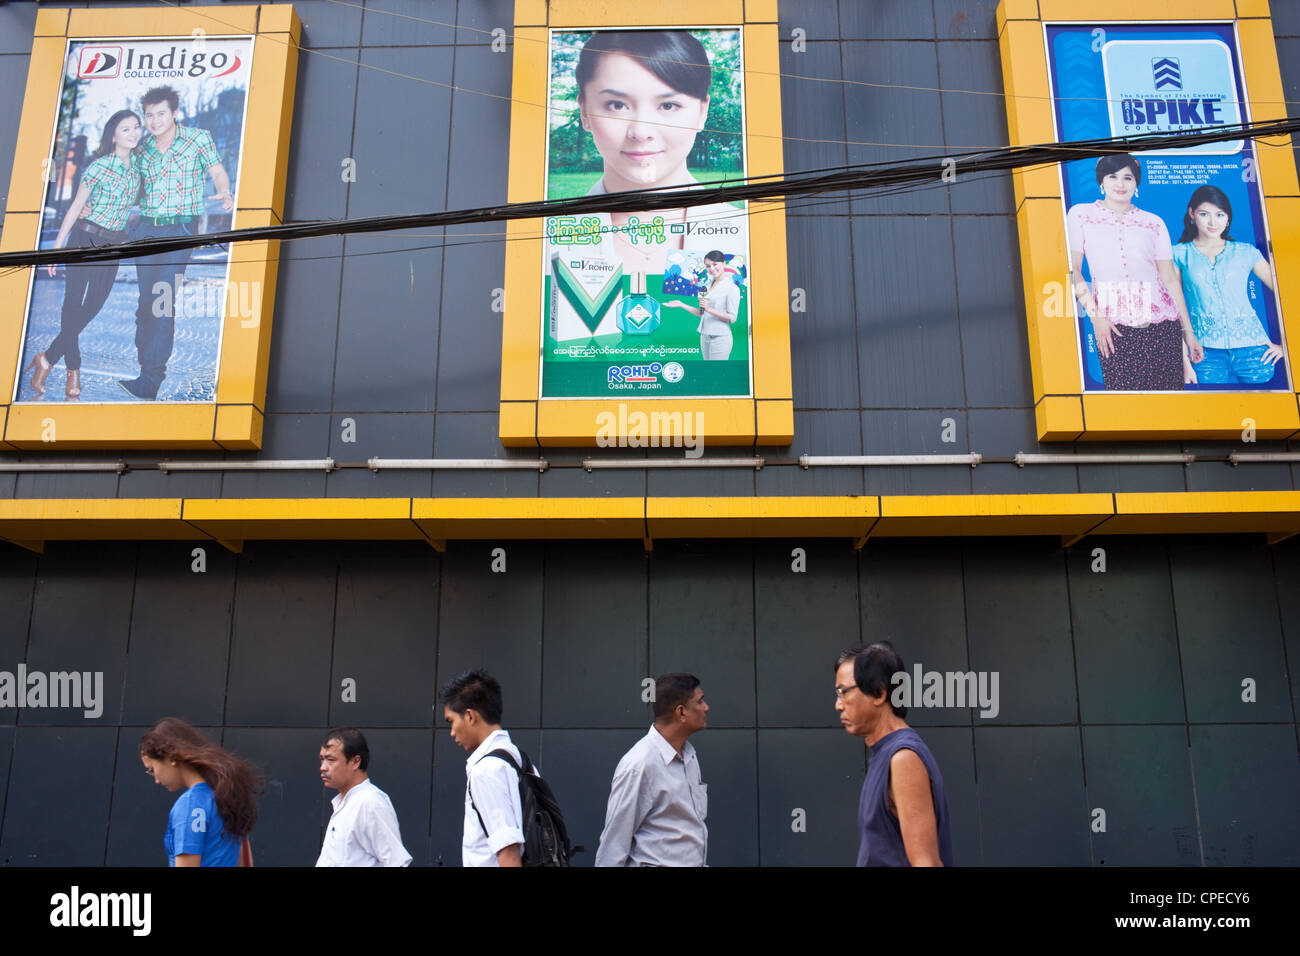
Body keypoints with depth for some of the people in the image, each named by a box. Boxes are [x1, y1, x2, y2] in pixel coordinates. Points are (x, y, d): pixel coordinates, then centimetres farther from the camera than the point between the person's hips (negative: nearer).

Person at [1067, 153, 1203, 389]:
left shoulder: (1154, 222, 14)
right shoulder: (1080, 214, 9)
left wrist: (1188, 331, 11)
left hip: (1161, 321, 2)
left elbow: (1170, 279, 14)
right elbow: (1072, 269, 1)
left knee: (1167, 389, -4)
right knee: (1123, 388, -11)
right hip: (1113, 325, -2)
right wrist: (1094, 315, -10)